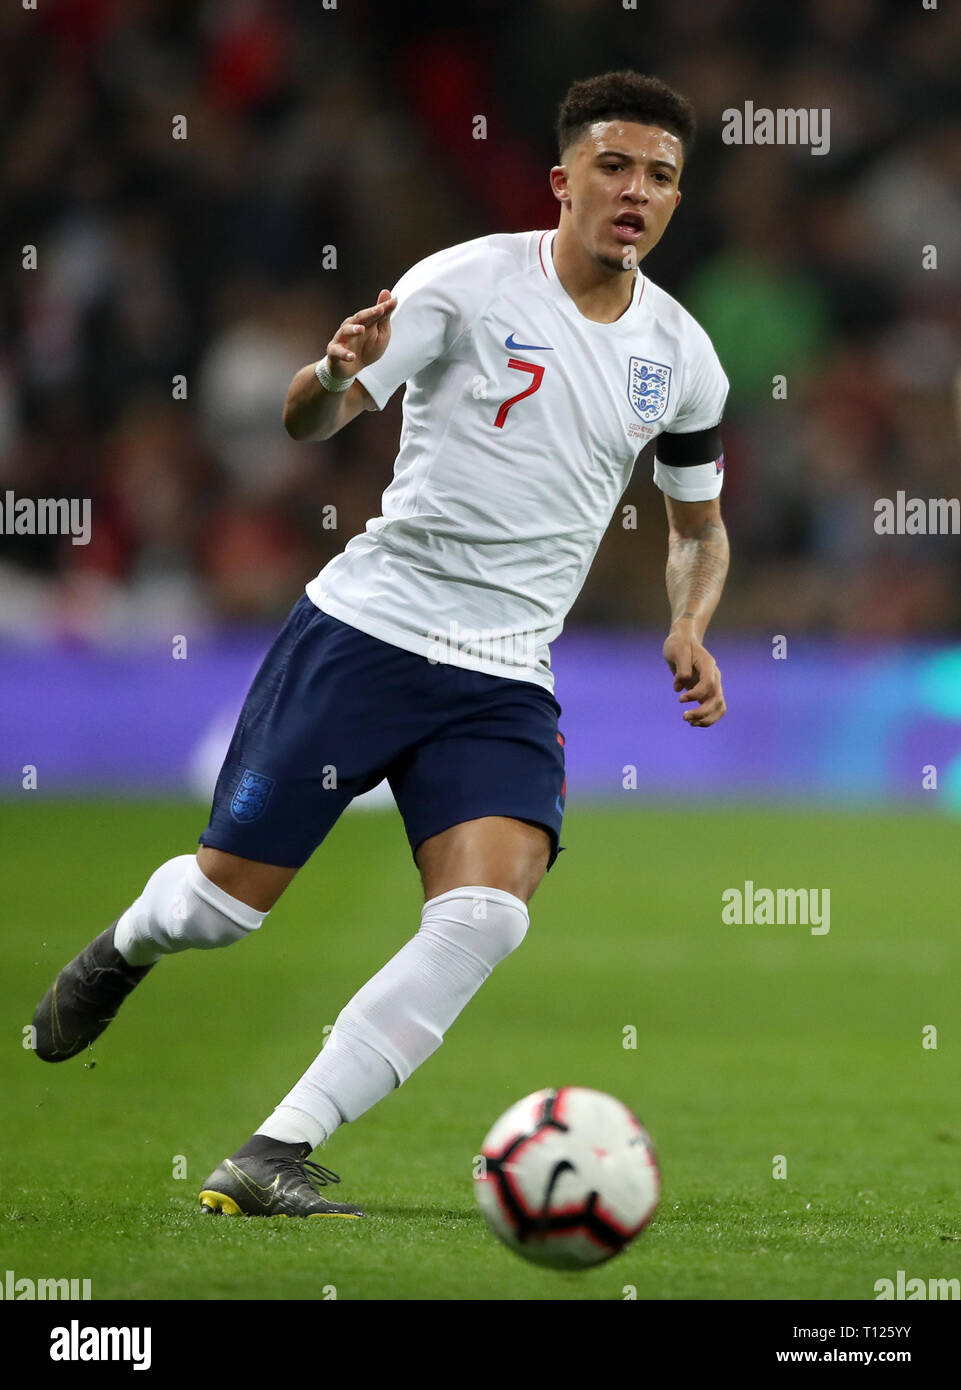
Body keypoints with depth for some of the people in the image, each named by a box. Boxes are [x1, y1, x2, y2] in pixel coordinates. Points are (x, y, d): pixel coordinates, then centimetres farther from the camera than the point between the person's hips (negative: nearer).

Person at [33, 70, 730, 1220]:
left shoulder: (684, 358, 7)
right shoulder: (471, 282, -7)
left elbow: (698, 527, 23)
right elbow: (306, 422, -9)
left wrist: (689, 628, 3)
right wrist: (337, 373, -33)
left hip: (506, 686, 3)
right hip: (364, 628, -3)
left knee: (485, 917, -21)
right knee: (225, 899, 0)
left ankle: (275, 1158, -16)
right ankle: (122, 951, 39)